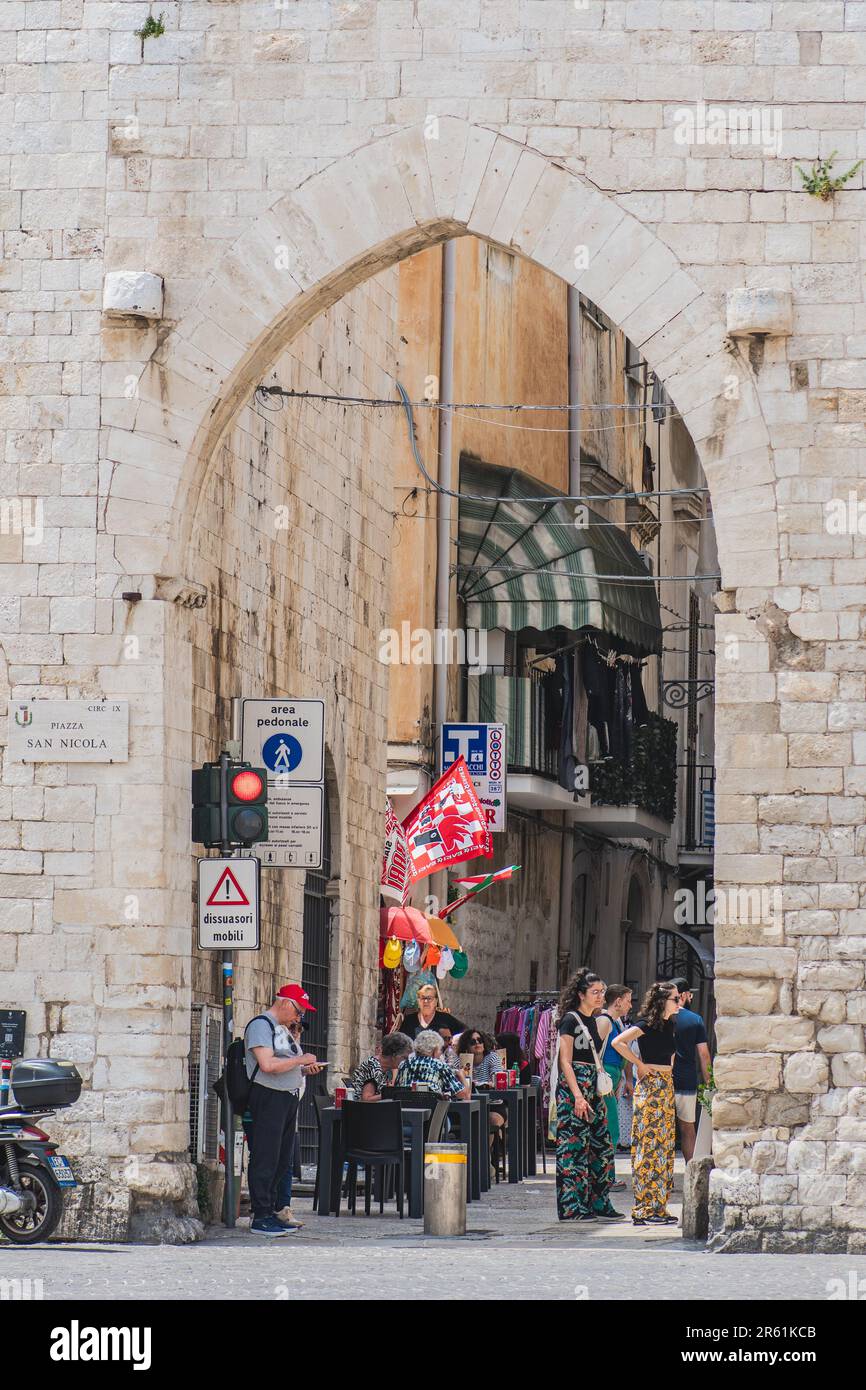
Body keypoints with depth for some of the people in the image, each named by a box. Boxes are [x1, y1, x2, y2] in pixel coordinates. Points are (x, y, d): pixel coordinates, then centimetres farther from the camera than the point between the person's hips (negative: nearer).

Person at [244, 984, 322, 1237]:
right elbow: (267, 1064, -22)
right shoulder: (261, 1025, -10)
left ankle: (270, 1212, 17)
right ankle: (260, 1218, -6)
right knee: (266, 1159, -8)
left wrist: (304, 1070, 8)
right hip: (268, 1097, -10)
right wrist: (300, 1060, -12)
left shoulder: (282, 1029, 20)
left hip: (287, 1098, 10)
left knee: (283, 1160, 11)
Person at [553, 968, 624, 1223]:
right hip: (573, 1087, -9)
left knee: (601, 1146, 7)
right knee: (575, 1146, -8)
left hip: (592, 1088, 9)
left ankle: (598, 1204, 12)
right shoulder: (571, 1020, -7)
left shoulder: (594, 1022, 18)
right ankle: (572, 1207, -6)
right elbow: (565, 1061, -13)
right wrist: (578, 1096, -20)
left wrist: (601, 1091, 18)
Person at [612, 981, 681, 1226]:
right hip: (650, 1085, -9)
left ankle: (659, 1207, 13)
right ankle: (645, 1209, -9)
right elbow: (618, 1042, -23)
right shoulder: (647, 1023, -12)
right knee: (650, 1144, -9)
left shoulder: (668, 1024, 14)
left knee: (665, 1146, 9)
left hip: (666, 1085, 9)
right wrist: (640, 1065, -15)